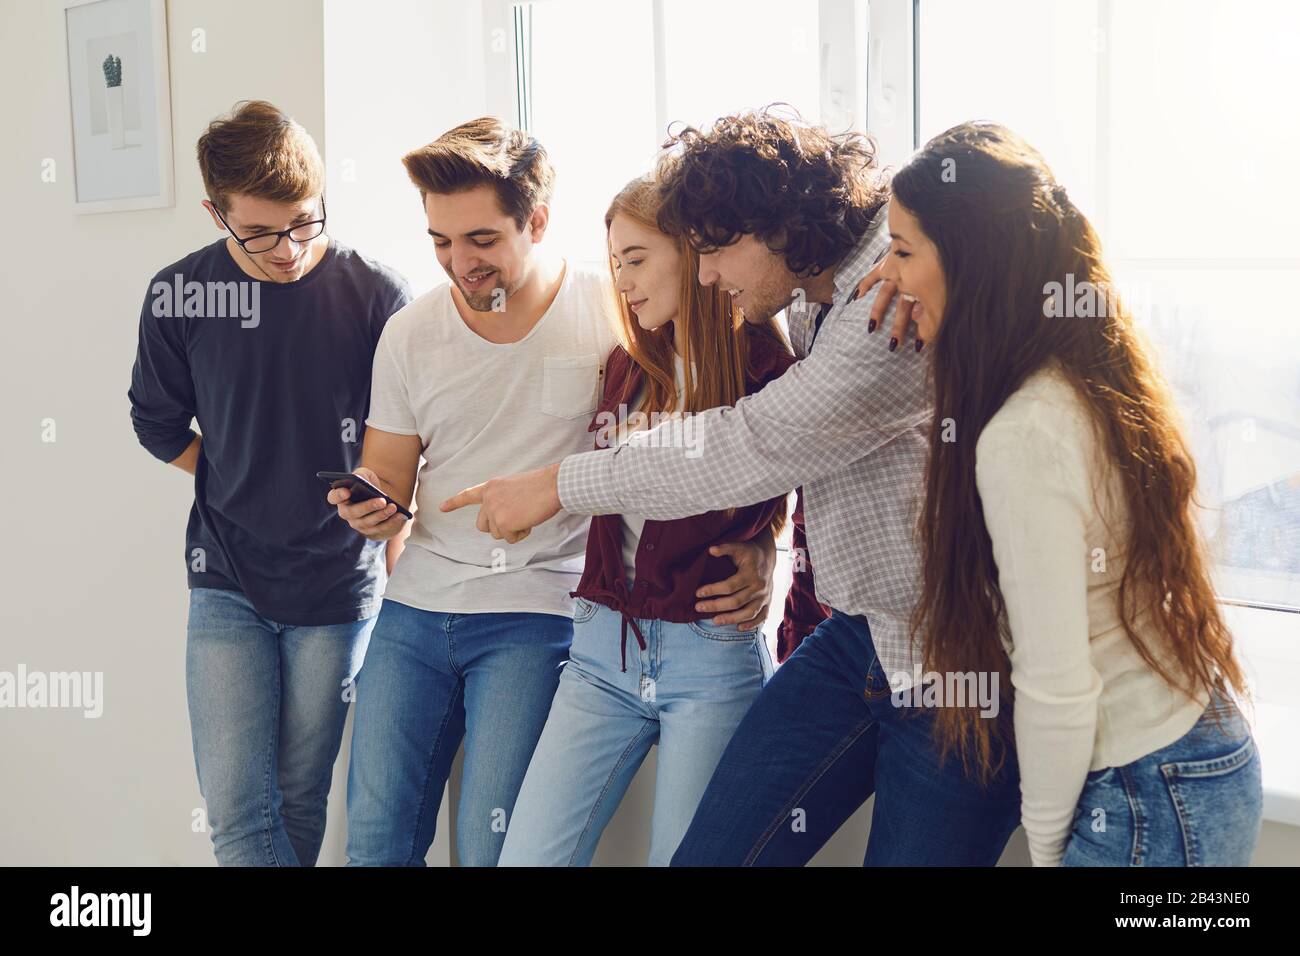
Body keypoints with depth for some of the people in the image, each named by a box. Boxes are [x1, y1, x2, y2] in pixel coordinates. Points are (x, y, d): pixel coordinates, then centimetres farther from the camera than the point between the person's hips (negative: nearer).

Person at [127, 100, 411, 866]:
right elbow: (159, 424, 11)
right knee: (234, 808, -4)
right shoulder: (179, 296, -4)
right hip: (227, 581, 2)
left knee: (301, 797, 11)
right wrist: (244, 491, 4)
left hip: (339, 582, -1)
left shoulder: (375, 294, -10)